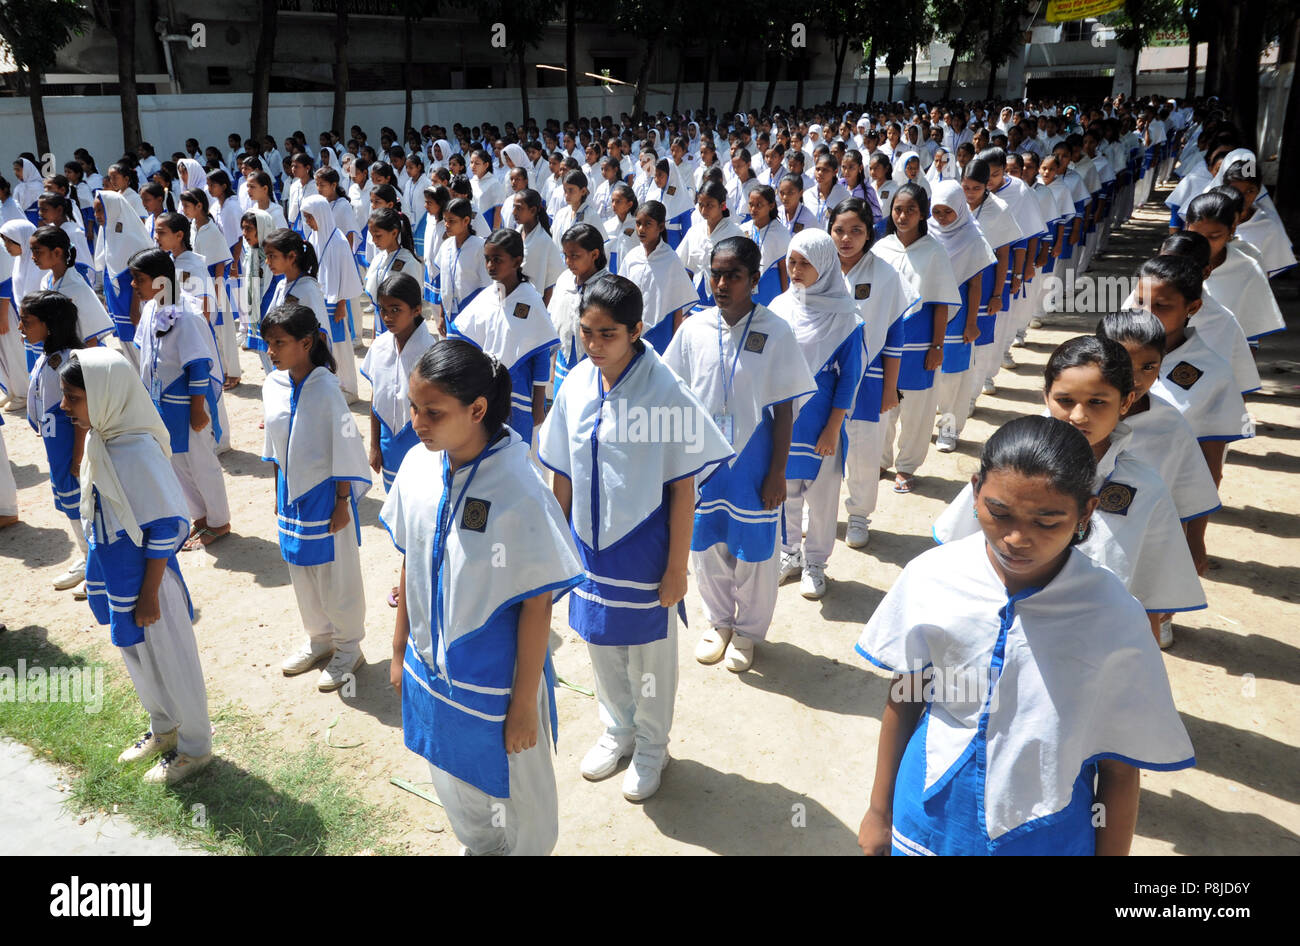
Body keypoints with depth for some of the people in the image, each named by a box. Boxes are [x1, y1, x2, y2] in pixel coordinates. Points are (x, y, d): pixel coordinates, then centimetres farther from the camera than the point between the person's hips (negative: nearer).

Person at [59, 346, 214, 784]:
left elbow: (166, 527, -23)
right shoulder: (98, 439, -1)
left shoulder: (137, 453, -28)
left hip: (144, 579, -9)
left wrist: (149, 594, -18)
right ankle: (163, 730, 46)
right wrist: (97, 575, 19)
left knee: (169, 663, 9)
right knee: (137, 658, 24)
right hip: (115, 576, 9)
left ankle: (194, 748, 30)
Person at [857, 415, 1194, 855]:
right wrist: (880, 811, 9)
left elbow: (1119, 768, -9)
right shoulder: (929, 578, -15)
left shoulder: (1114, 618, -19)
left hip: (1046, 836, -1)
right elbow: (904, 698, -1)